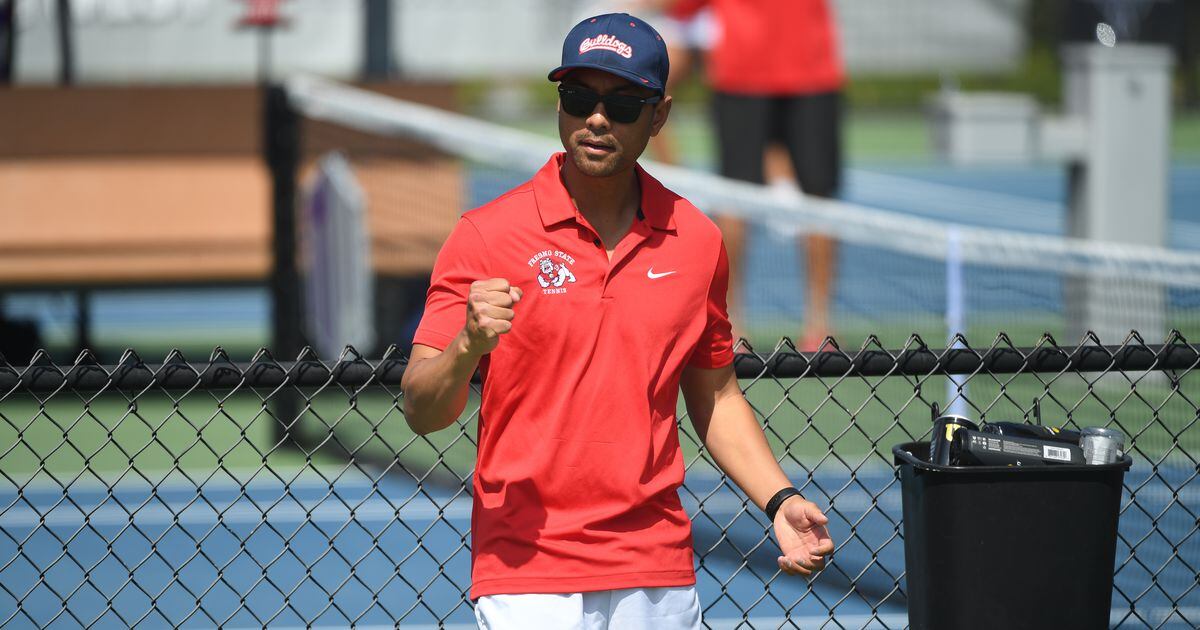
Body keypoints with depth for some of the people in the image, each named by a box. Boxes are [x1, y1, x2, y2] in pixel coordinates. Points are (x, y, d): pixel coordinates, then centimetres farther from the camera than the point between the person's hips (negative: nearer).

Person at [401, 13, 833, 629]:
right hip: (526, 575, -3)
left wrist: (779, 501, 5)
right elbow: (422, 411, -6)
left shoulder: (696, 241, 7)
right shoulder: (487, 235, -4)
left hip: (659, 578, 3)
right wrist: (468, 347, -26)